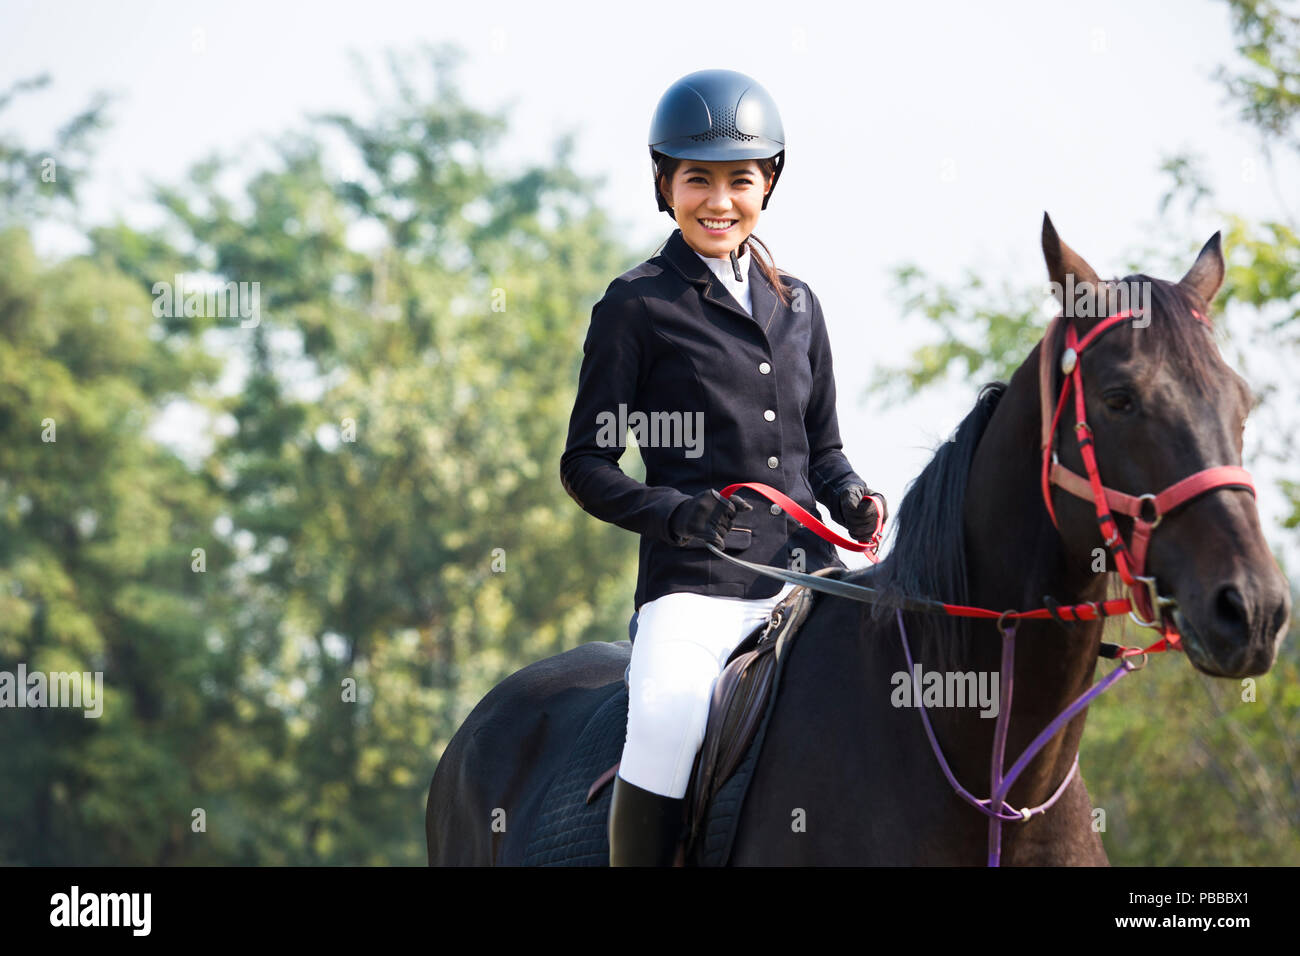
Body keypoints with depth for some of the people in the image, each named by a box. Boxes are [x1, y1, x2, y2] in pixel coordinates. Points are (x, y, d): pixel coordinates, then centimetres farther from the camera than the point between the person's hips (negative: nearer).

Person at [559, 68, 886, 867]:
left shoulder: (797, 305, 17)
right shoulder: (637, 307, 3)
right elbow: (586, 464, 2)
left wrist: (854, 501, 1)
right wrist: (675, 514, -15)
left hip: (808, 571, 5)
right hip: (695, 587, -5)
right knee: (667, 721, -31)